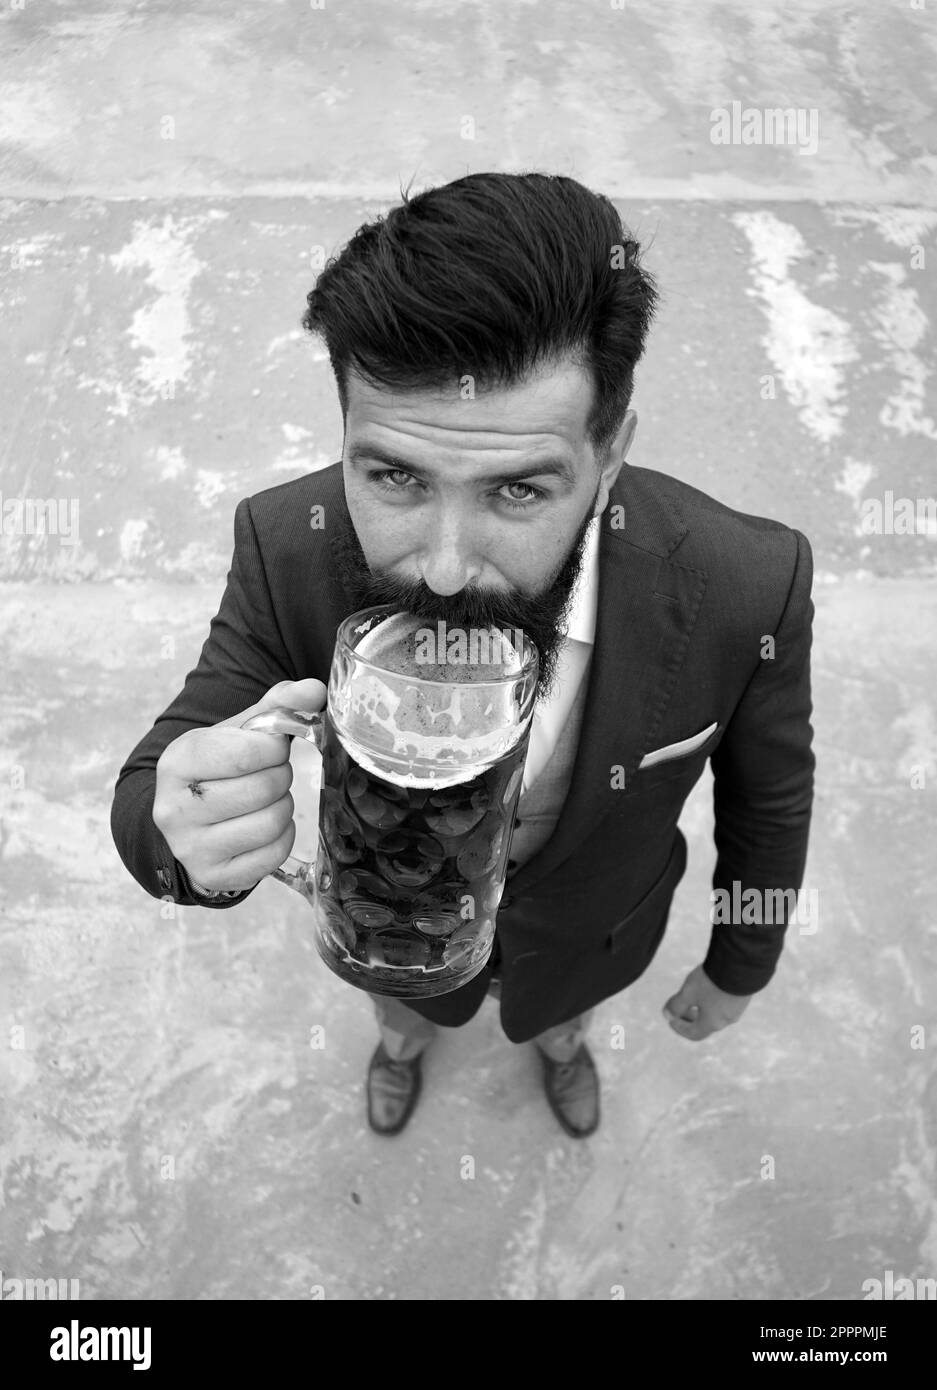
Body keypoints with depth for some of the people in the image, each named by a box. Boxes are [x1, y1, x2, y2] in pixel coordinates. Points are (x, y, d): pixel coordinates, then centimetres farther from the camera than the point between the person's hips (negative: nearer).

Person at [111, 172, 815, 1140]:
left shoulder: (747, 587, -39)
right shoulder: (287, 550, -38)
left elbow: (769, 802, -18)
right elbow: (146, 794, -25)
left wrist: (738, 969, -1)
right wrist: (181, 834, -51)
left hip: (590, 926, 1)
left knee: (567, 1003, 37)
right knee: (404, 1001, 37)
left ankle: (561, 1040, 77)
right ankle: (402, 1042, 76)